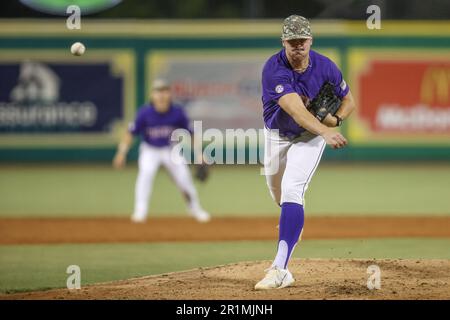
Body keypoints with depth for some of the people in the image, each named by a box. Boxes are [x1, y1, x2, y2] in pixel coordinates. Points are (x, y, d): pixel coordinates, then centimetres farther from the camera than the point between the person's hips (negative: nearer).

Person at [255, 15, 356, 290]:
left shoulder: (325, 67, -17)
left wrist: (336, 119, -23)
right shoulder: (274, 69, -27)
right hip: (277, 135, 2)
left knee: (292, 190, -21)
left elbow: (349, 100, 0)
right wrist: (325, 132, -56)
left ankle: (280, 269, -29)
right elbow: (295, 109, -41)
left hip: (309, 136, -1)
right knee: (280, 195, 19)